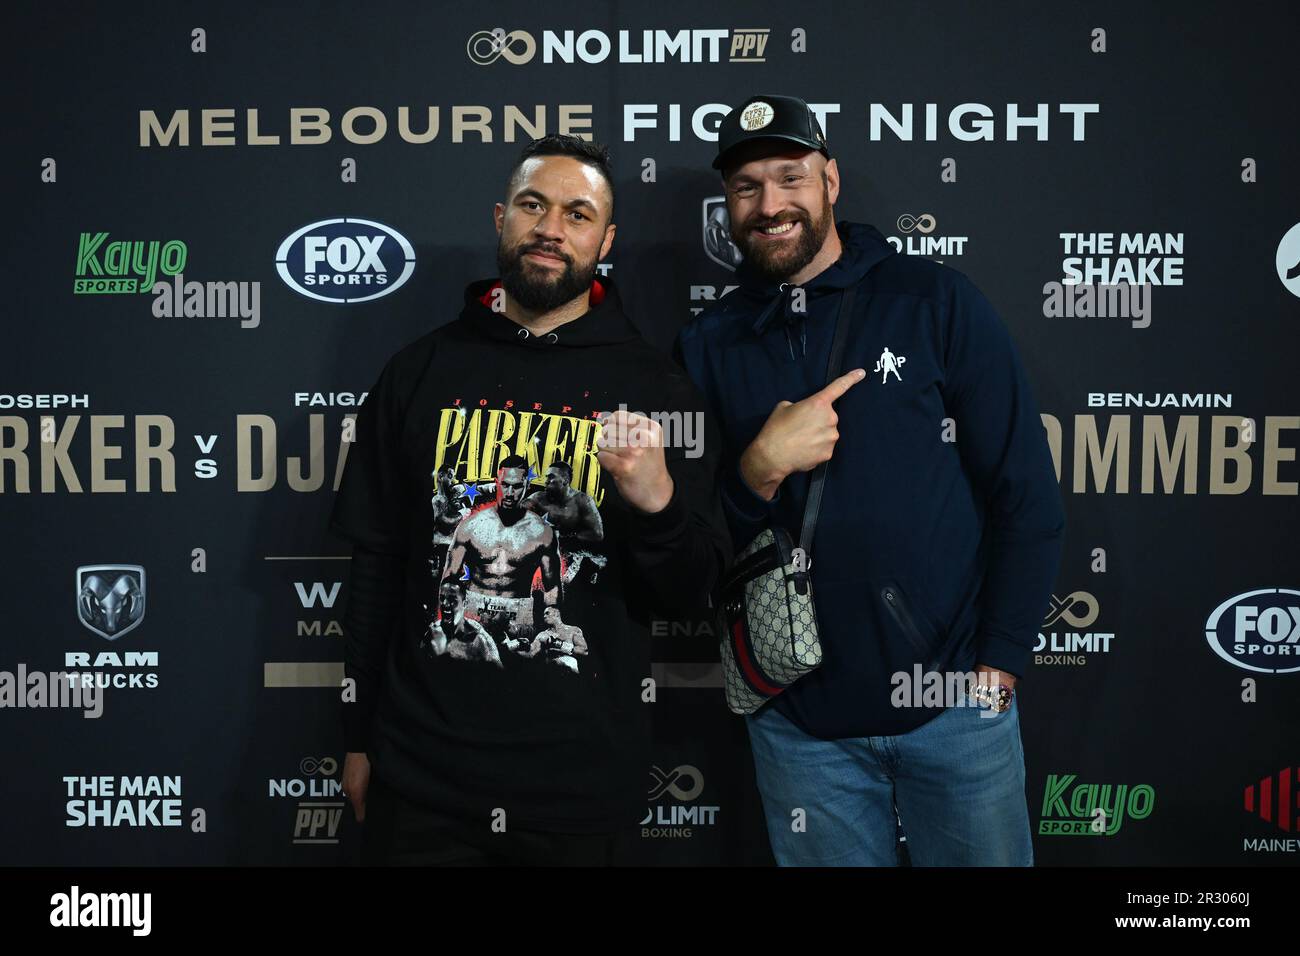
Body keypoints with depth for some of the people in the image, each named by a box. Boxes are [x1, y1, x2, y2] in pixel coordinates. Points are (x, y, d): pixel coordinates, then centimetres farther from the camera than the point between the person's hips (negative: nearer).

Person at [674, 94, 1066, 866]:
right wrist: (758, 472, -16)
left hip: (954, 701, -1)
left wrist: (999, 663, -6)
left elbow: (1026, 493, -2)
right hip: (800, 718, 2)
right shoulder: (707, 346, 3)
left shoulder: (935, 301, -3)